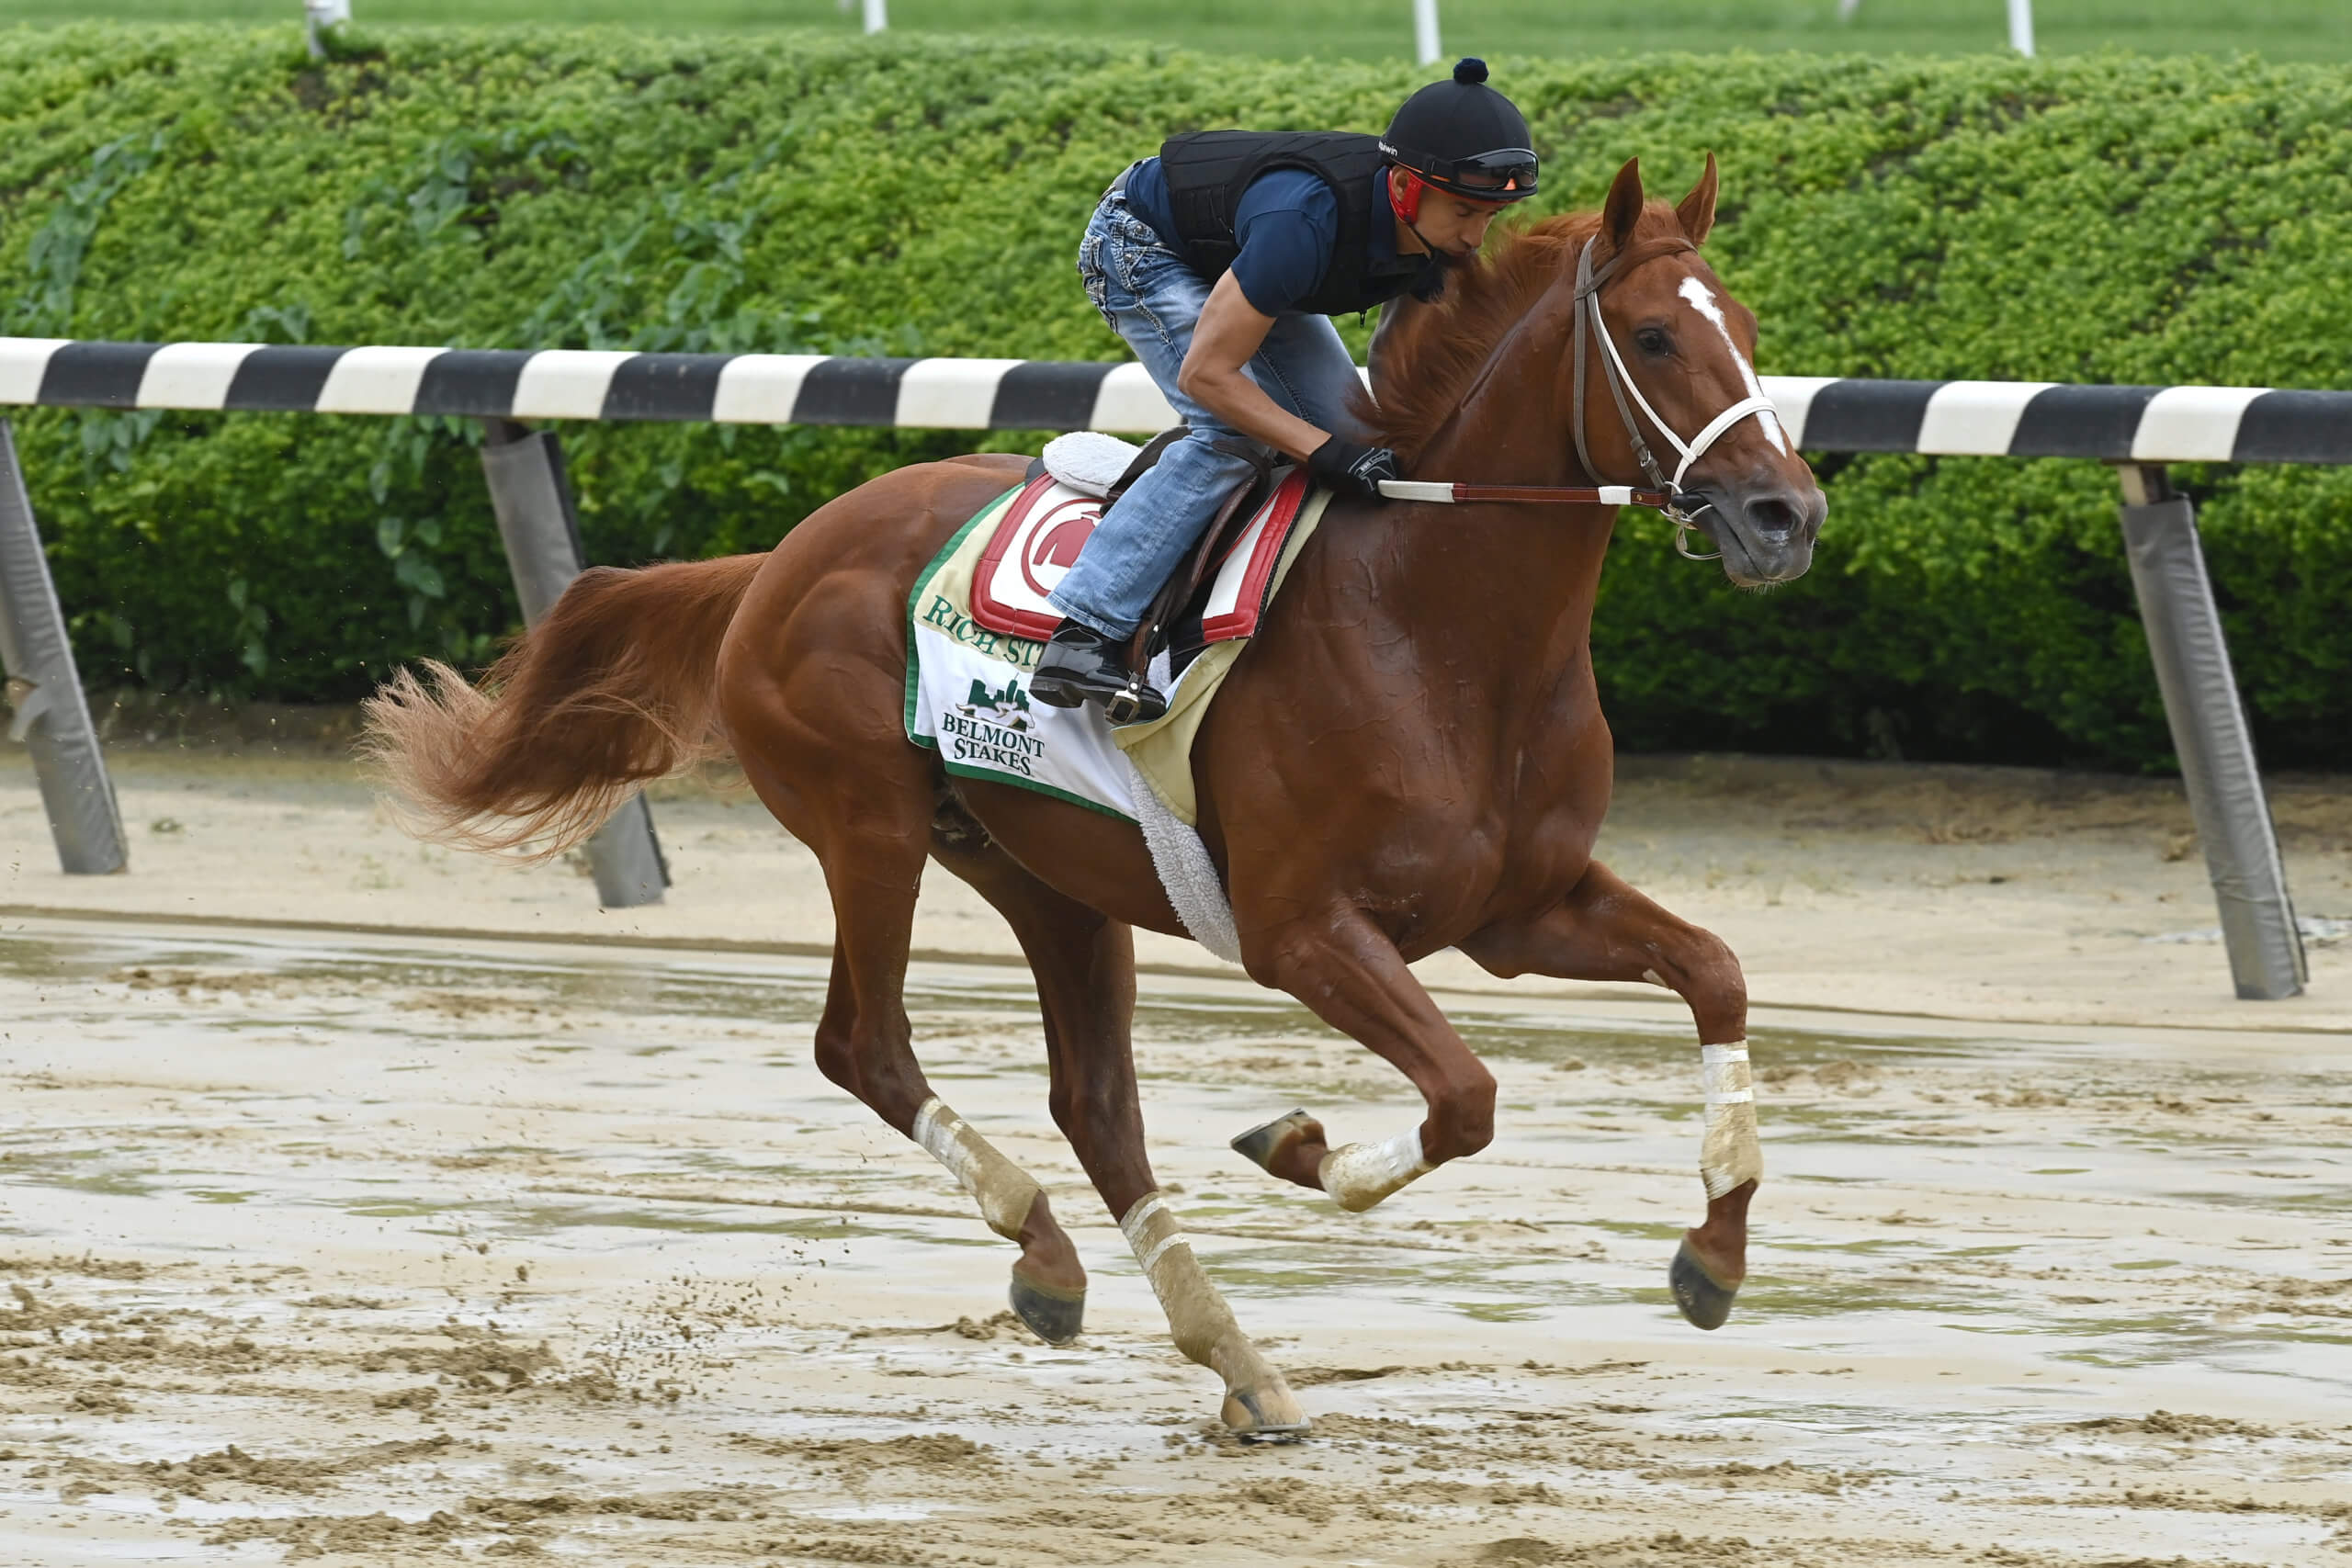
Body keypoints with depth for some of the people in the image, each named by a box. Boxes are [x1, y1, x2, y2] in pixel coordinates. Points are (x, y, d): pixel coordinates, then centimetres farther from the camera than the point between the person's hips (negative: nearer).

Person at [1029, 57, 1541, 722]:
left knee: (1354, 436, 1)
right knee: (1227, 435, -25)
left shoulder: (1448, 232, -21)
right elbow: (1206, 373, -36)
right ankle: (1081, 638, -30)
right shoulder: (1305, 221, -44)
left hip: (1237, 257, 8)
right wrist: (1331, 454, -39)